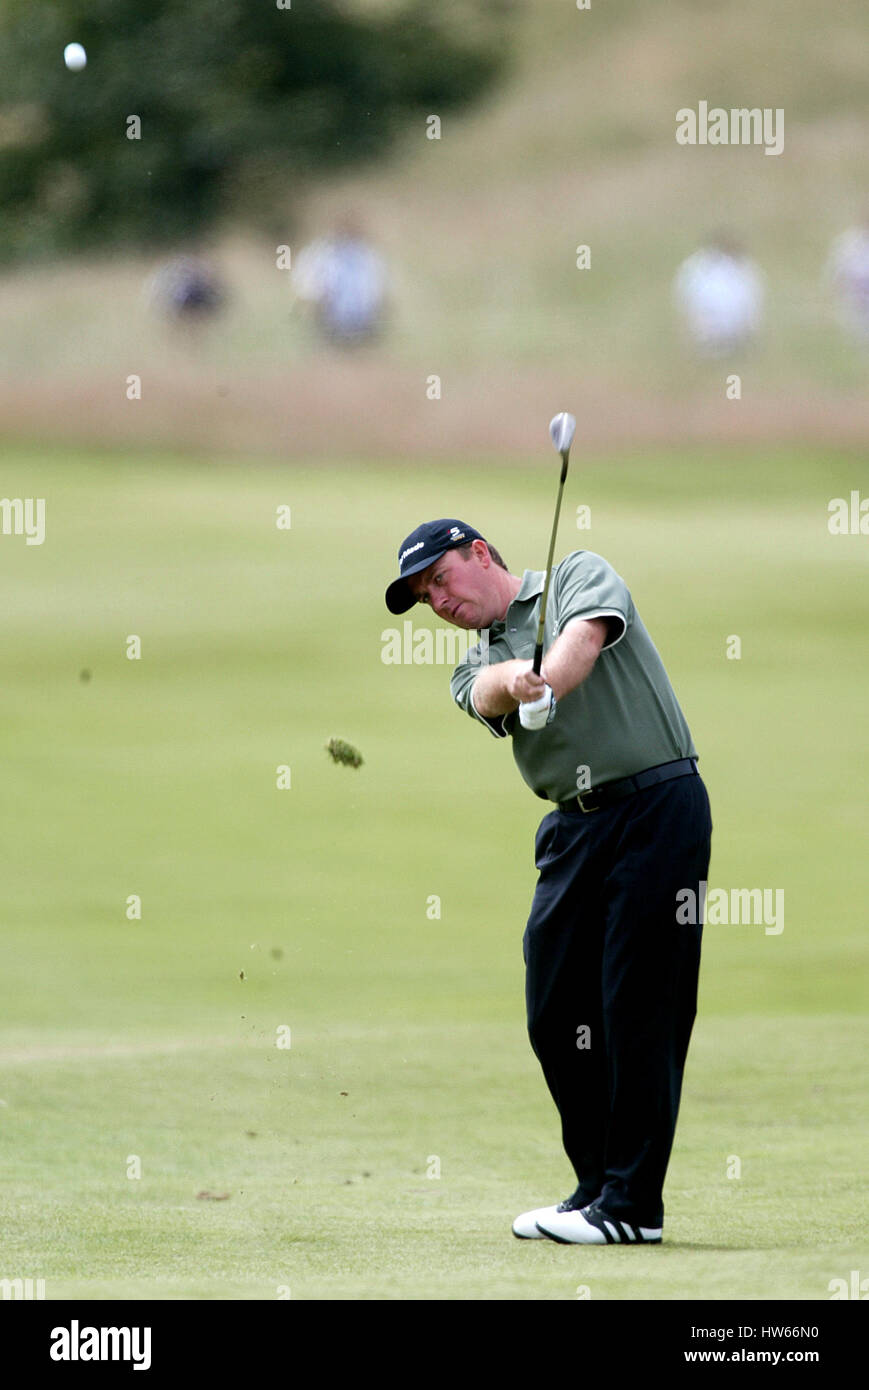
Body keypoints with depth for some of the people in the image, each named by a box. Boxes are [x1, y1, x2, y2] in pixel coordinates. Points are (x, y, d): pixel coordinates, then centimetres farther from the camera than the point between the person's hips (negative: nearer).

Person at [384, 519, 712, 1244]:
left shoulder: (580, 575, 6)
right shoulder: (475, 669, 17)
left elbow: (586, 635, -16)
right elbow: (489, 693, -7)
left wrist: (546, 683, -36)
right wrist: (517, 682, -31)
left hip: (657, 806, -7)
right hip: (574, 826, 7)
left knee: (639, 1008, -8)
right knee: (556, 1013, 4)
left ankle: (633, 1205, -8)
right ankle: (598, 1185, 18)